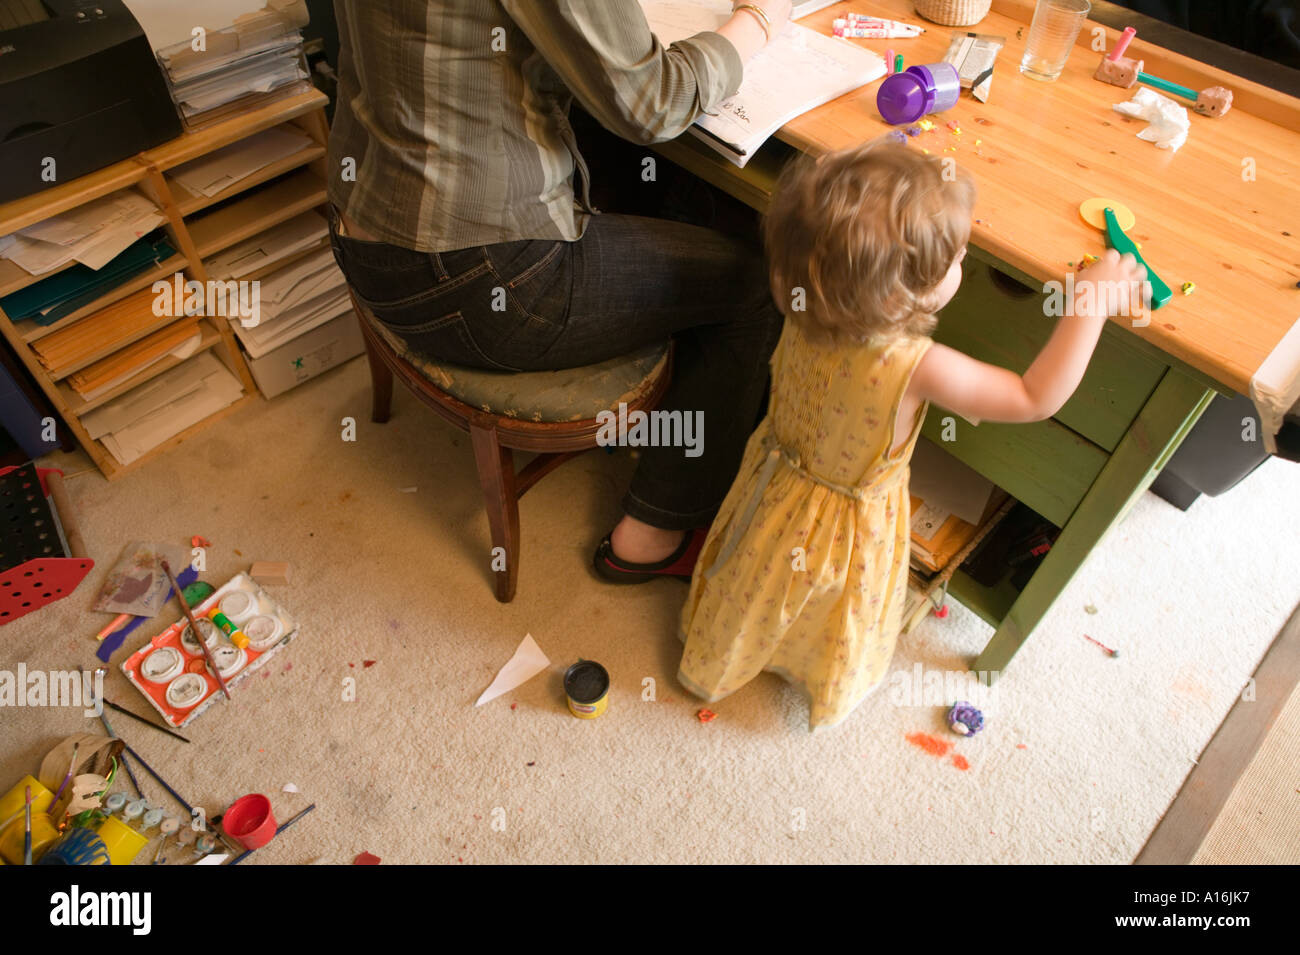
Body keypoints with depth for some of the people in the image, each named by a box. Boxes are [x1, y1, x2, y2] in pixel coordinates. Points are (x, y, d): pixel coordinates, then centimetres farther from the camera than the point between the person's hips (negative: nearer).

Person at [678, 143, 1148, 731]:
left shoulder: (805, 314, -25)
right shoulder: (914, 367, -39)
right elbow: (1037, 398, -26)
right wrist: (1092, 305, -18)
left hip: (777, 481, 5)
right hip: (845, 531, -4)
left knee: (750, 601, 32)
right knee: (838, 624, 29)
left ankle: (713, 665, 59)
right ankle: (834, 689, 59)